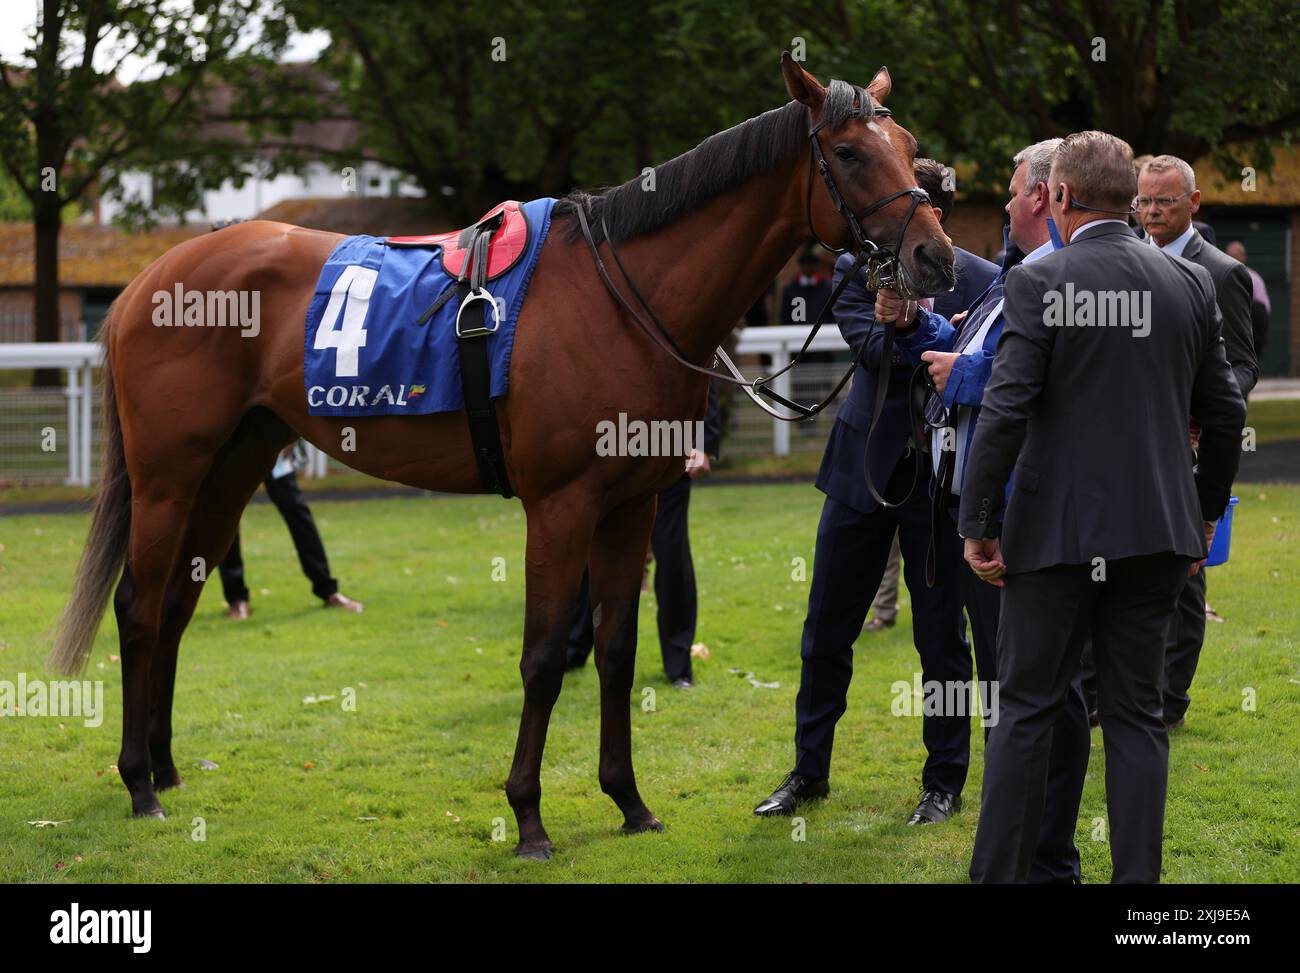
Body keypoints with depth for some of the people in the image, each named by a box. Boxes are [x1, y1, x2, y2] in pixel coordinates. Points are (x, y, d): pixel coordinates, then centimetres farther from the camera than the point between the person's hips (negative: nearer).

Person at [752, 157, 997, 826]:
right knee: (827, 630, 10)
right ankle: (809, 771, 23)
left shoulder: (983, 282, -5)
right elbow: (875, 343, -17)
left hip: (939, 477, -2)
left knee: (942, 638, 4)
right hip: (864, 469, 2)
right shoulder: (858, 269, -1)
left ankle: (944, 782, 17)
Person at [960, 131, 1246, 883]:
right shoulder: (1191, 285, 4)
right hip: (1158, 532, 4)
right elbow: (1226, 413, 9)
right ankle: (1137, 877, 7)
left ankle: (999, 873, 5)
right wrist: (1206, 512, 21)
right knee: (1137, 711, 9)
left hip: (1058, 530, -4)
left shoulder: (1040, 283, -9)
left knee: (1028, 708, 4)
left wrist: (979, 525, -8)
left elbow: (1006, 412, -15)